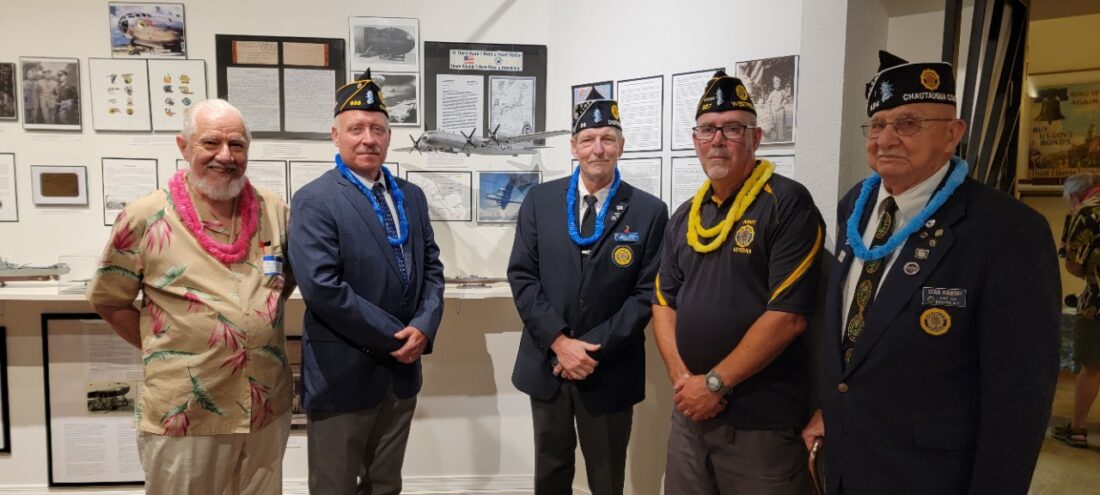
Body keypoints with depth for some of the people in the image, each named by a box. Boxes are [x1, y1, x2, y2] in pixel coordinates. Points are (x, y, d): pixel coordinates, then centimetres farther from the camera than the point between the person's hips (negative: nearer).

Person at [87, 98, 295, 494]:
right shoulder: (145, 218, -8)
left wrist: (261, 324, 7)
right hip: (183, 415, -3)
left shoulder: (275, 211, 0)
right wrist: (163, 352, 0)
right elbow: (107, 300, 2)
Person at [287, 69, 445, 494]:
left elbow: (431, 269, 8)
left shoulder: (411, 196, 9)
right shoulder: (314, 200, -11)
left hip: (401, 370, 6)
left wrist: (423, 328, -10)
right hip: (343, 373, -6)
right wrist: (395, 338, -17)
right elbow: (322, 287, -21)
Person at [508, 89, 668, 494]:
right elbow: (521, 276, -4)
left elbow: (647, 293, -8)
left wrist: (594, 348, -15)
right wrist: (559, 342, -14)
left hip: (610, 371, -1)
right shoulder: (540, 200, 0)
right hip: (546, 363, 2)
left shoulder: (649, 211, -5)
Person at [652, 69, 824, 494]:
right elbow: (664, 301, 11)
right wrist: (681, 377, -4)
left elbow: (788, 314, -18)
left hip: (763, 421, -6)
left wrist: (715, 381, -14)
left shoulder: (788, 204, -11)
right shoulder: (685, 216, 9)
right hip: (690, 412, 6)